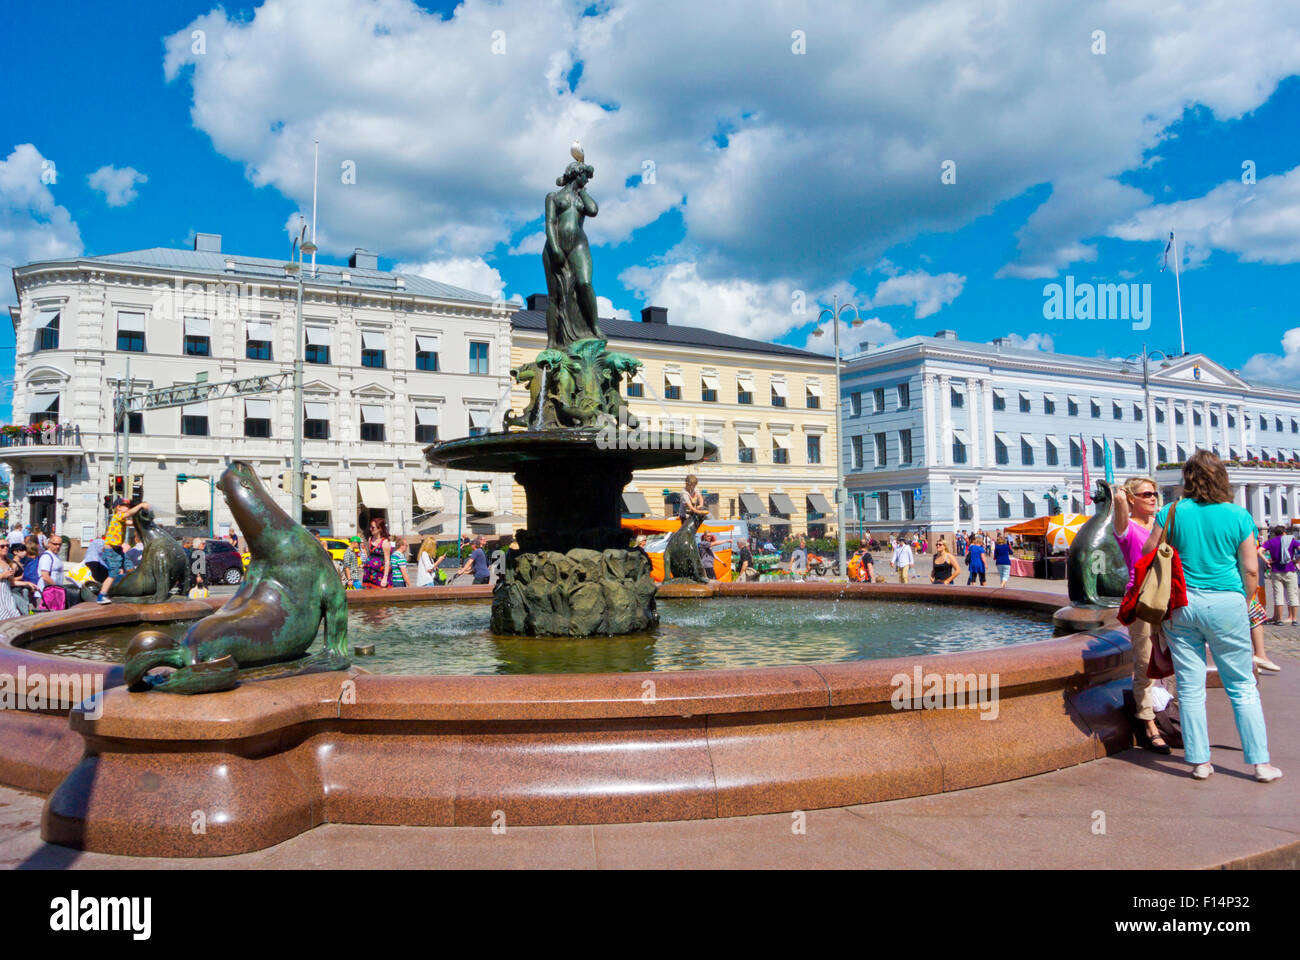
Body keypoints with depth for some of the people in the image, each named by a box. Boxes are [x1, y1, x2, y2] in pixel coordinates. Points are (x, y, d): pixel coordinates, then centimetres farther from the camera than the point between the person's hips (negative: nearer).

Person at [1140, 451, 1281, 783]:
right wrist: (1243, 602, 15)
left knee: (1190, 687, 6)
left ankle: (1199, 762, 13)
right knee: (1242, 686, 10)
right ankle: (1260, 763, 14)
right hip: (1226, 605, 0)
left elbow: (1148, 556, 3)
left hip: (1181, 604, 1)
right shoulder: (1239, 516, -3)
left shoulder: (1171, 513, -2)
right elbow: (1251, 571, -1)